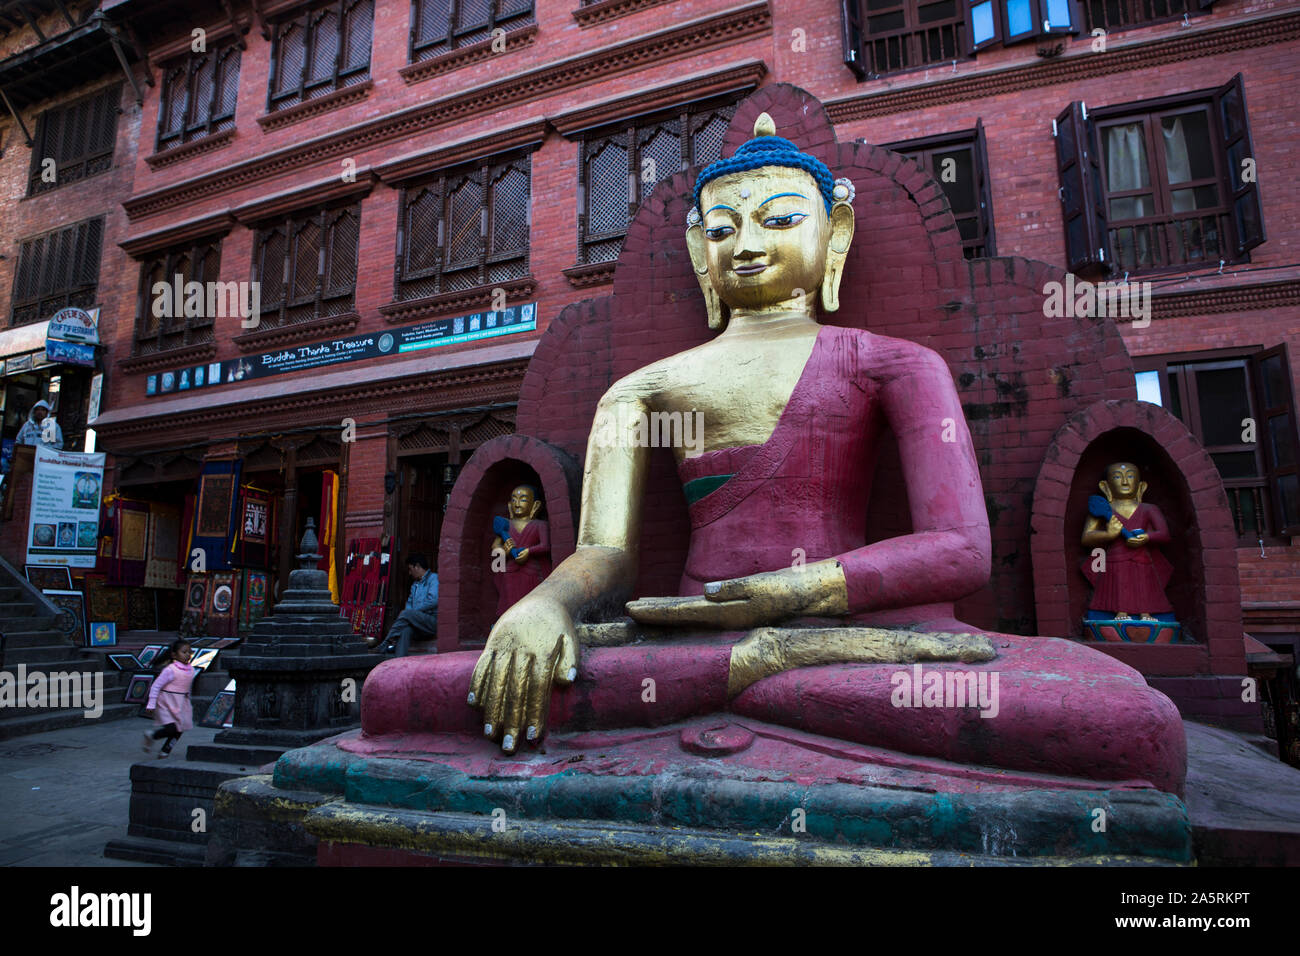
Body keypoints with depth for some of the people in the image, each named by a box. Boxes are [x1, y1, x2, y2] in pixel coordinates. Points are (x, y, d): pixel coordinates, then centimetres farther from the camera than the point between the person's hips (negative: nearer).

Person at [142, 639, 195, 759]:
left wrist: (188, 703, 22)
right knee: (171, 728, -16)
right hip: (167, 703, -7)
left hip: (181, 704, 7)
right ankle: (151, 737, 12)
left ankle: (165, 751, 23)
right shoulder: (170, 670, -17)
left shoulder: (190, 670, 4)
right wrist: (151, 705, -14)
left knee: (180, 729, 6)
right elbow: (156, 686, -13)